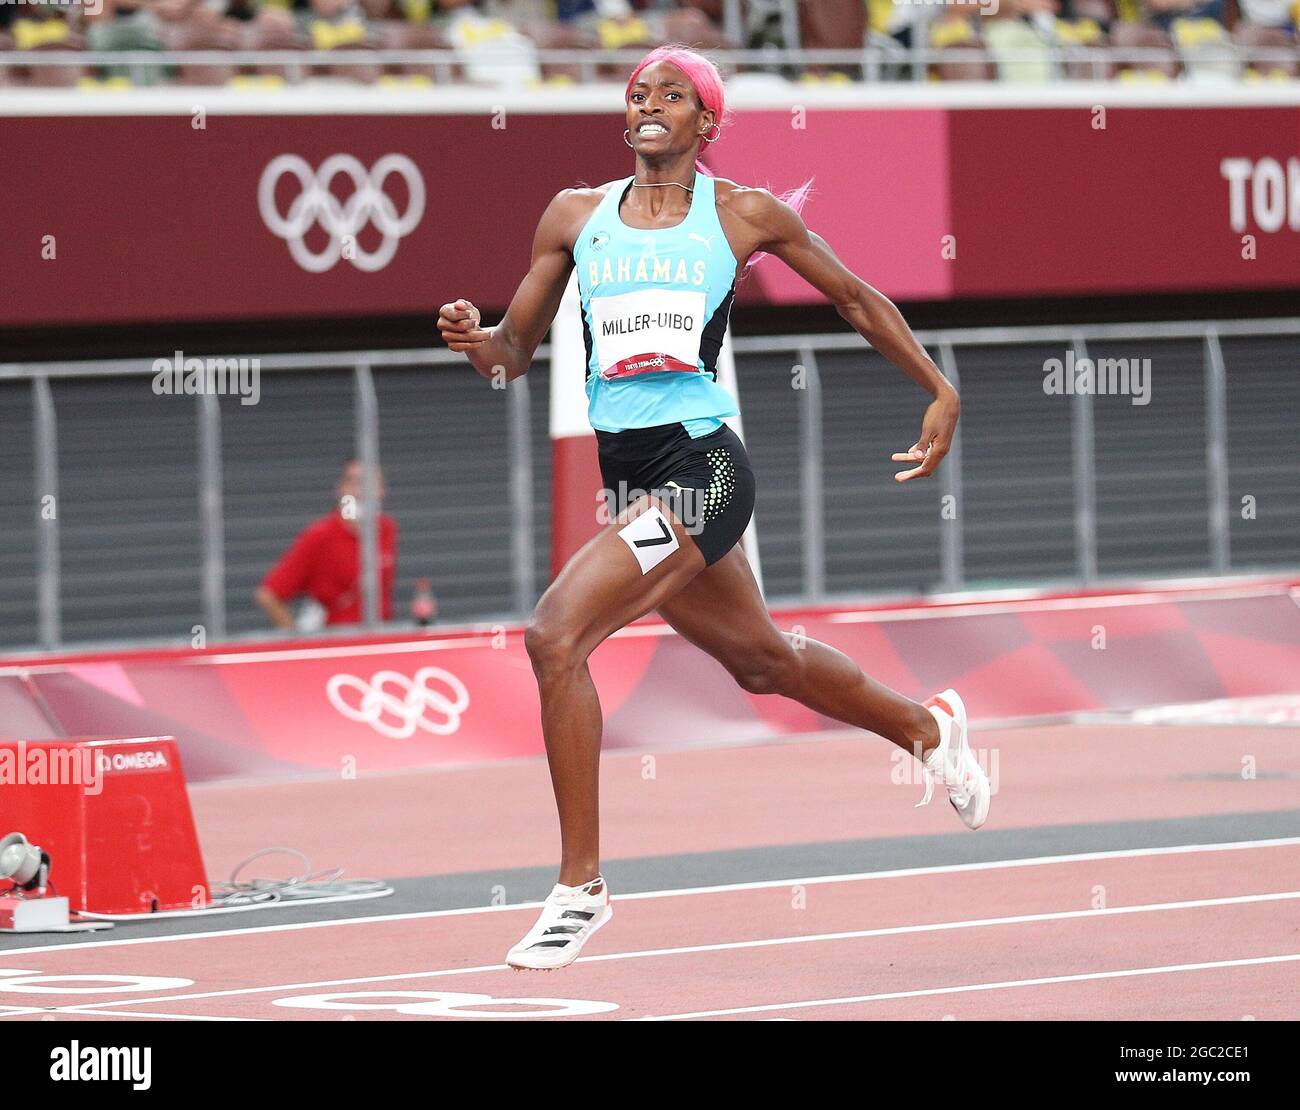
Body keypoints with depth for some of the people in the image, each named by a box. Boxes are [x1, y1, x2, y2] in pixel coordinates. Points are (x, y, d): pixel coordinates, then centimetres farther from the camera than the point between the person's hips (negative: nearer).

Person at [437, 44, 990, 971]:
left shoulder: (746, 215, -1)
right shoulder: (576, 216, 8)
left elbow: (855, 298, 12)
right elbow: (516, 354, 11)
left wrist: (942, 393, 12)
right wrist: (475, 340, -12)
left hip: (700, 467, -6)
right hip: (626, 471, 6)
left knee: (556, 634, -22)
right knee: (762, 661, 23)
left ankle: (582, 886, -13)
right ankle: (928, 728, 51)